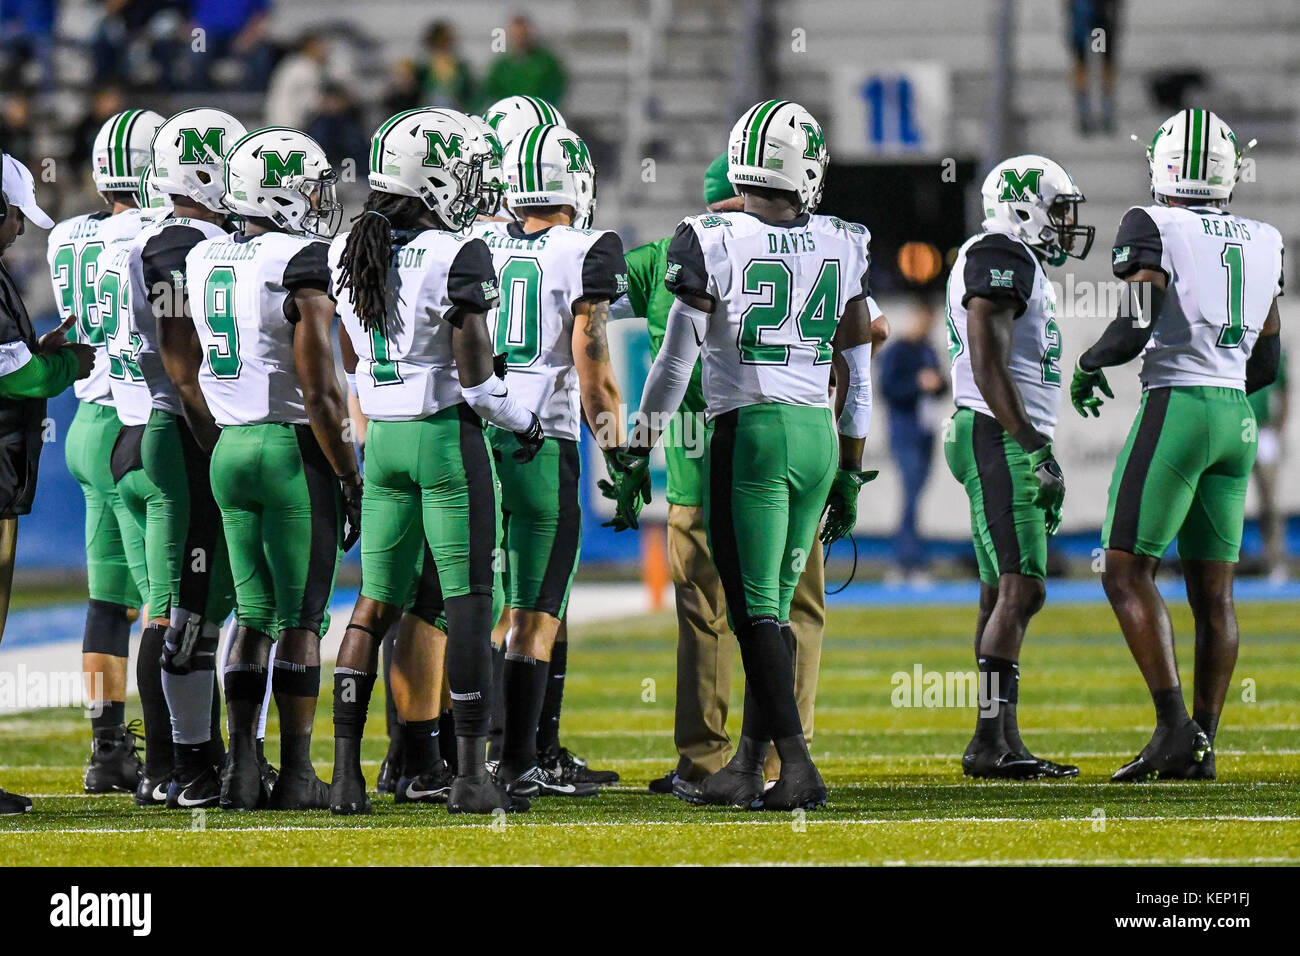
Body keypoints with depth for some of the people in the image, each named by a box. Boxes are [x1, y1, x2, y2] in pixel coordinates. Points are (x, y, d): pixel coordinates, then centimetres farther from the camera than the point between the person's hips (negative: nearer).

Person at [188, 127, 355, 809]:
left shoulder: (204, 261, 7)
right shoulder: (299, 267, -14)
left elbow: (188, 373, 14)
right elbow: (320, 395, -14)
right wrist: (350, 479, -8)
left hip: (229, 448, 6)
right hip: (293, 451, -6)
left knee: (252, 612, 12)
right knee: (301, 616, 0)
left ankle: (241, 768, 7)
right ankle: (296, 774, 1)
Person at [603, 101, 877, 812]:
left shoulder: (713, 243, -7)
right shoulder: (842, 247, 6)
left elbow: (675, 362, -5)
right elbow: (857, 370, 12)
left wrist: (636, 455, 3)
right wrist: (849, 472, 21)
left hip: (749, 433, -5)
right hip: (818, 434, 5)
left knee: (756, 612, -3)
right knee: (771, 607, 12)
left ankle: (797, 769, -11)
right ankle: (746, 767, 15)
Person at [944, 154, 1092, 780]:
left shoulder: (1022, 265, 22)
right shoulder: (999, 257, -11)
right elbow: (988, 366, -20)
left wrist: (1040, 460, 24)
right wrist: (1035, 450, -22)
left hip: (1016, 444, 11)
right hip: (999, 439, -11)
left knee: (1002, 595, 9)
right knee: (1021, 590, -16)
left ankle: (1000, 744, 9)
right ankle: (991, 740, -19)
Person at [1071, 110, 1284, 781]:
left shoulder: (1153, 229, -7)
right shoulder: (1262, 243, 12)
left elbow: (1134, 329, -16)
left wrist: (1089, 365, 3)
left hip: (1176, 409, -7)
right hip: (1237, 417, 7)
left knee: (1126, 570, -4)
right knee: (1213, 588, 8)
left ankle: (1173, 722, -15)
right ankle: (1201, 743, 8)